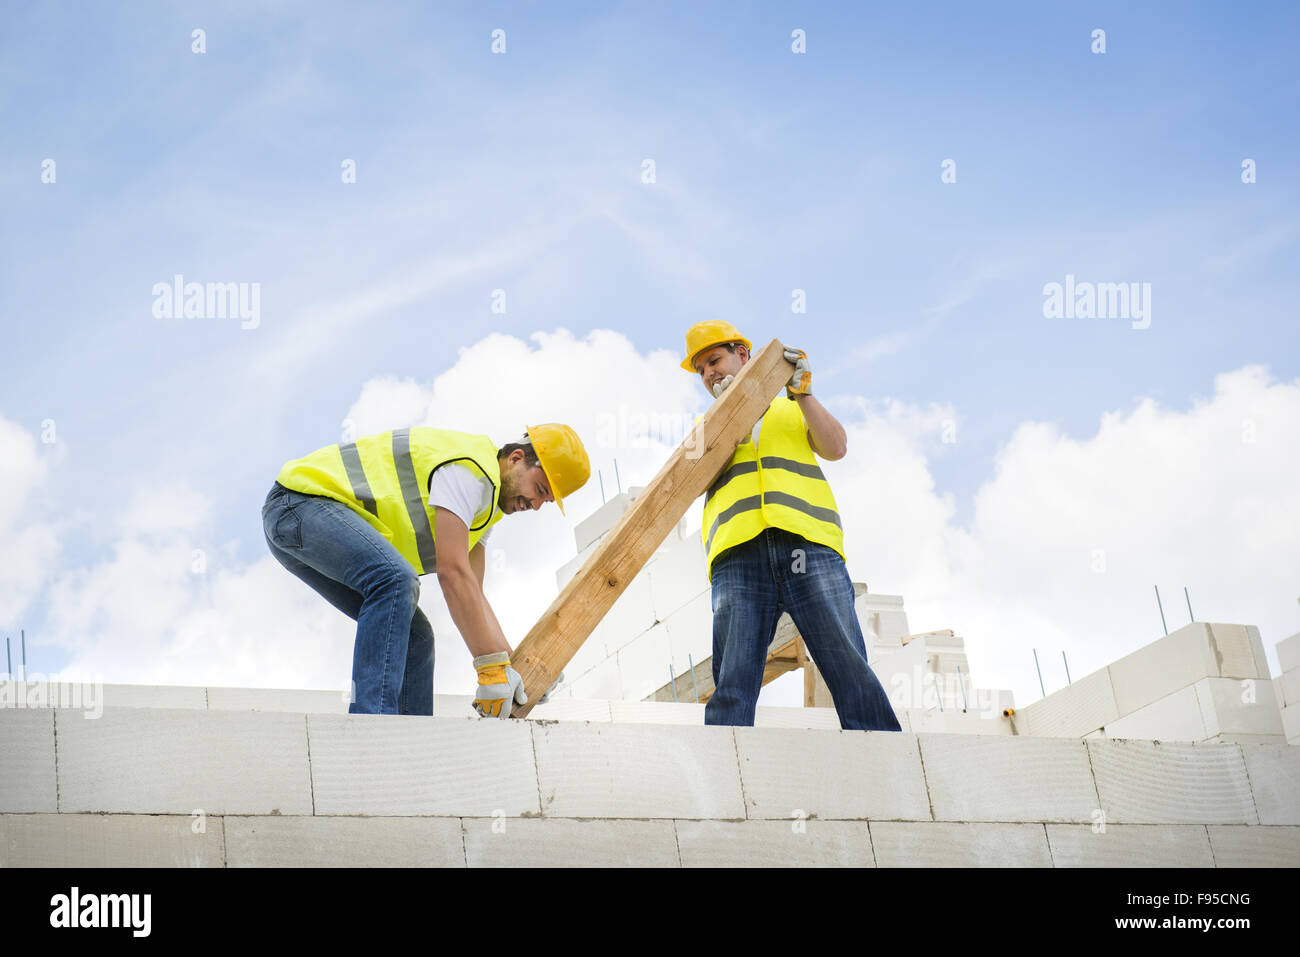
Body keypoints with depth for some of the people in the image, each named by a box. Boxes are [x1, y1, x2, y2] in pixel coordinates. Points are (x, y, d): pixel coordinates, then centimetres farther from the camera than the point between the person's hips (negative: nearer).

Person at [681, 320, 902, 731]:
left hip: (808, 544, 0)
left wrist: (802, 392, 7)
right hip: (738, 554, 1)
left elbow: (836, 447, 14)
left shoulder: (793, 410, 31)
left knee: (850, 668, -14)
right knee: (732, 686, -15)